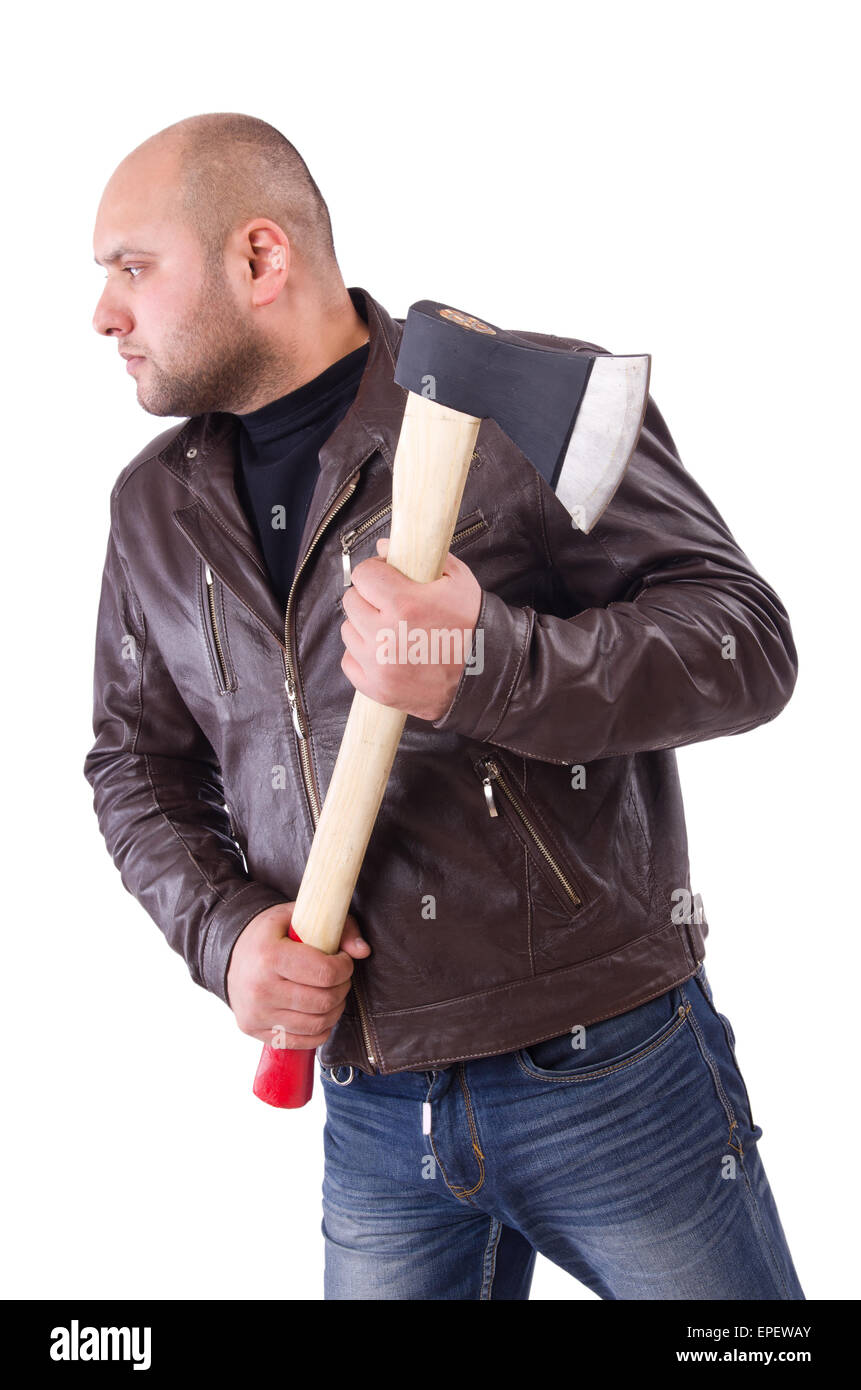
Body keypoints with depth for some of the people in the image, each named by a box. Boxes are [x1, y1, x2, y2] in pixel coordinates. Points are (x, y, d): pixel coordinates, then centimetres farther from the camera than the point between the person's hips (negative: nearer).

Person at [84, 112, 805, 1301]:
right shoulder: (157, 505, 8)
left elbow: (749, 640, -11)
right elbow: (135, 760, 14)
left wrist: (494, 666, -27)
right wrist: (222, 929, -5)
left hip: (609, 1072, -4)